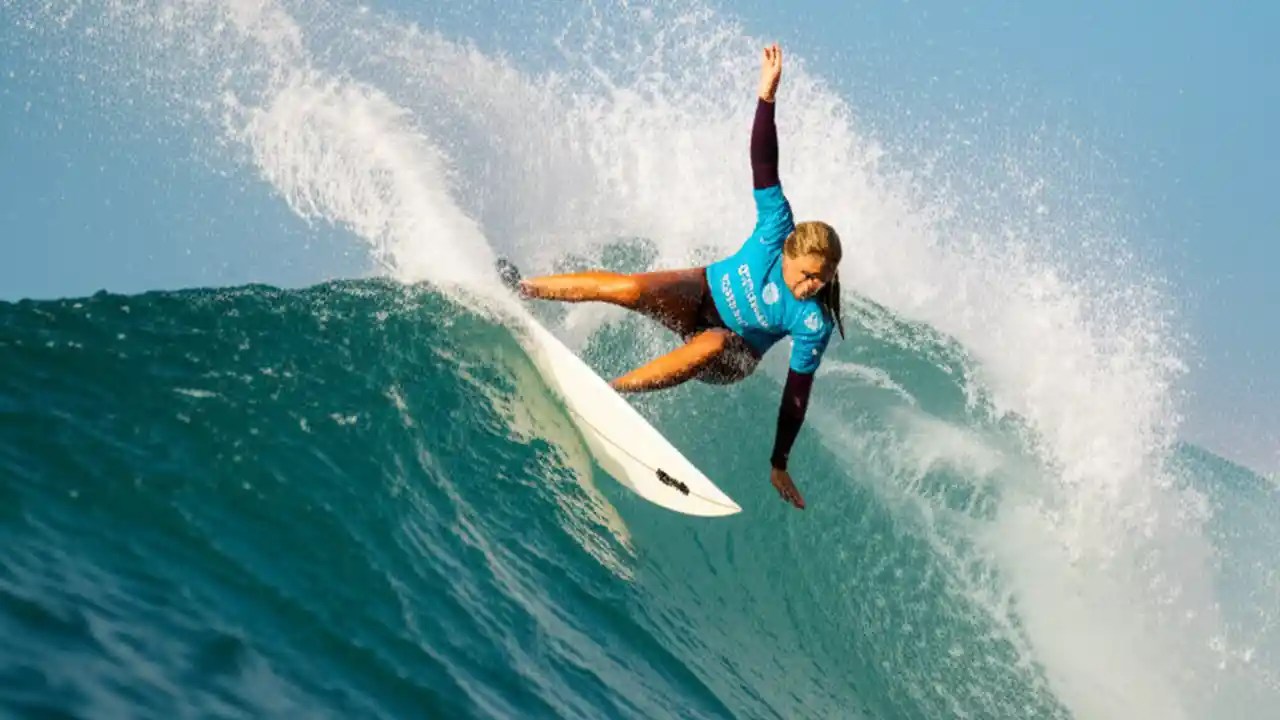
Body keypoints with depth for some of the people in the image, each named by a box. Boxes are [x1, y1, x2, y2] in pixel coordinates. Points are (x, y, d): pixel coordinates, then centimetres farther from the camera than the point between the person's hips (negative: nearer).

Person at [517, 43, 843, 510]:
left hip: (732, 354, -2)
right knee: (629, 288, -27)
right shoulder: (777, 230, -24)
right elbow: (764, 166, -29)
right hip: (701, 295, 2)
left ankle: (610, 391, -31)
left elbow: (797, 395, -22)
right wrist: (767, 95, -43)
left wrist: (779, 464, -20)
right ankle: (516, 289, -12)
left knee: (713, 344, -40)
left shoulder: (814, 324, -27)